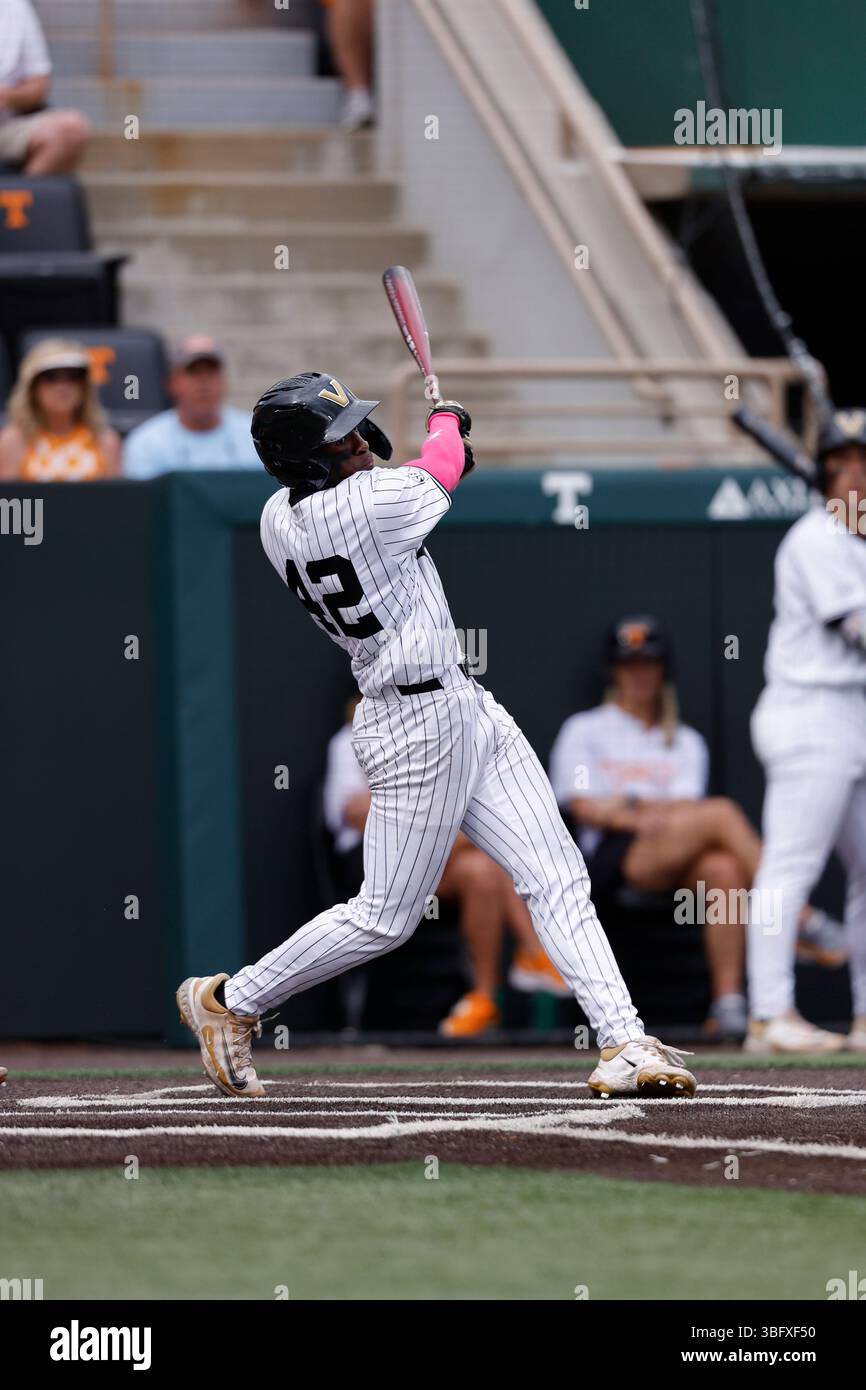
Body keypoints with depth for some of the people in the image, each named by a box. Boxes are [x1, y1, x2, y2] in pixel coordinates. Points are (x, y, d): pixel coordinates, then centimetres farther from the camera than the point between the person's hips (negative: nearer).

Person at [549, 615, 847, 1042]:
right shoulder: (584, 731, 19)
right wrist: (643, 818, -14)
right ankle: (807, 923, -36)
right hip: (612, 856, -3)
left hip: (676, 863, 3)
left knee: (723, 868, -36)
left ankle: (728, 1004, -43)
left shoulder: (684, 742, 27)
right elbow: (584, 807, 3)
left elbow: (687, 803, 7)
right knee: (722, 812, -30)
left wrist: (626, 804, -12)